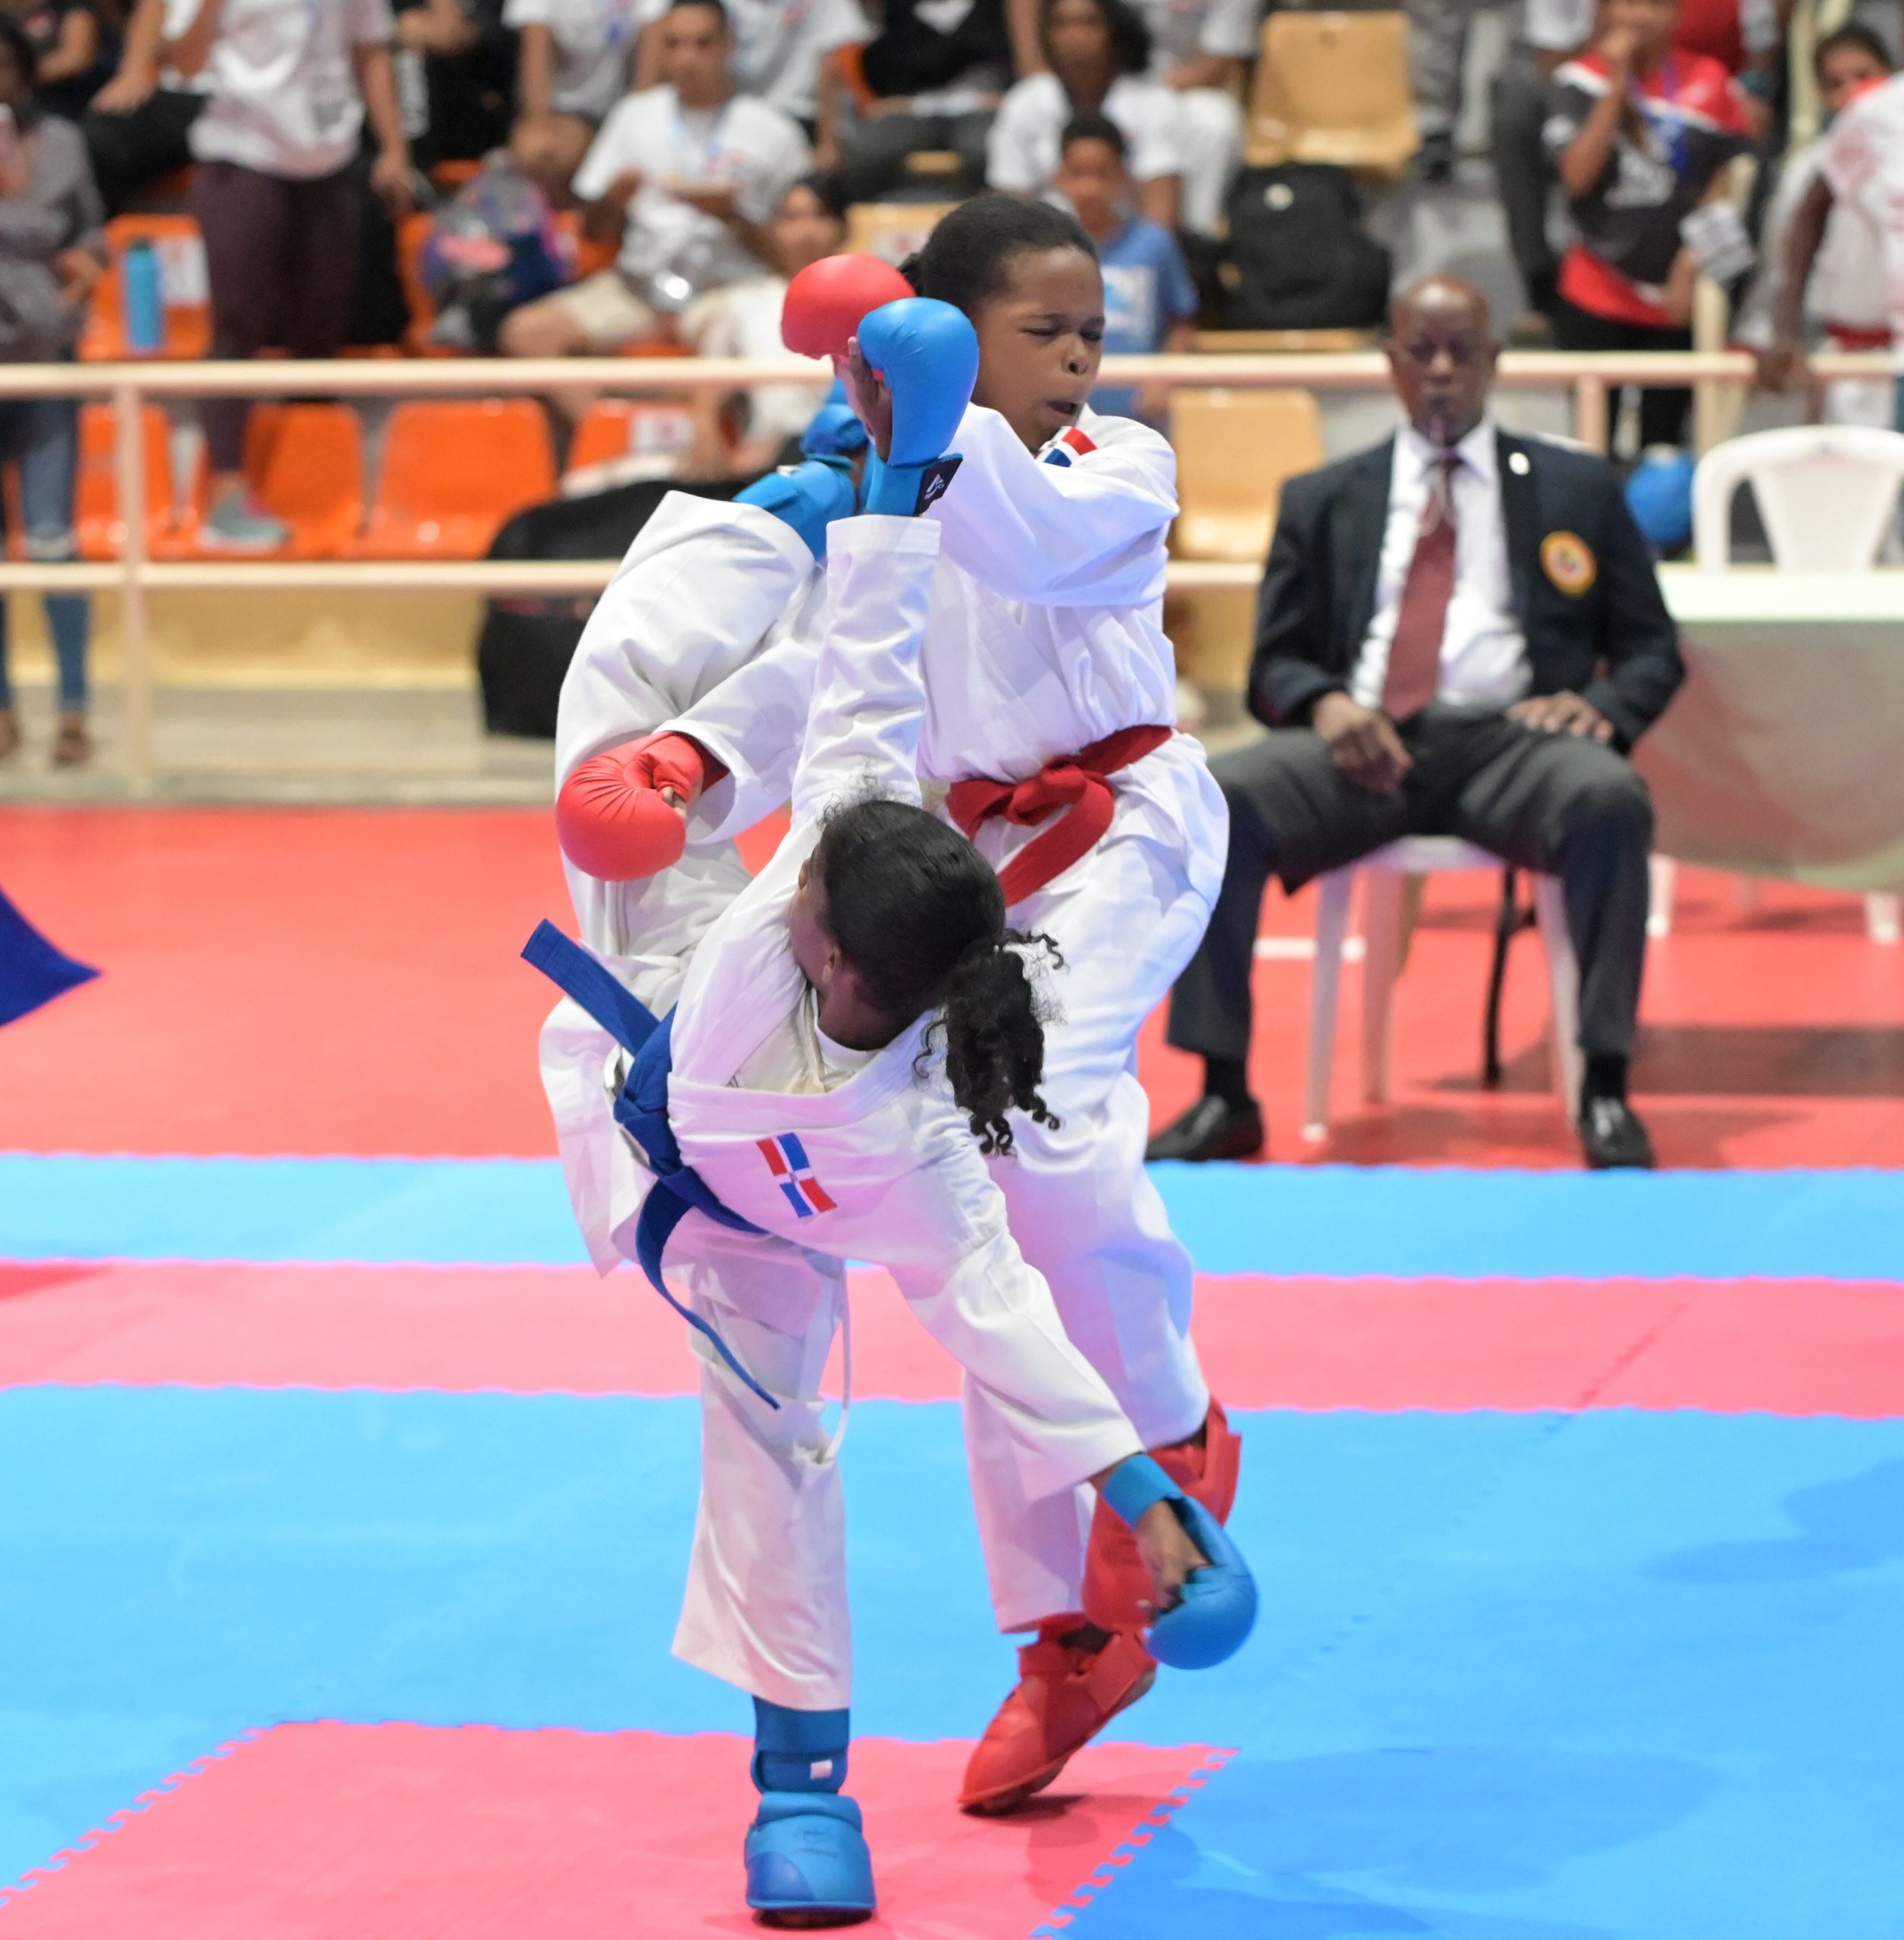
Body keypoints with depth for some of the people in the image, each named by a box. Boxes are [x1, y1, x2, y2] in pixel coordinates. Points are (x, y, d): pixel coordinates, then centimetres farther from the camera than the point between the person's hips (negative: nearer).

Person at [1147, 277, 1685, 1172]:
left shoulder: (1576, 487, 19)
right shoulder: (1321, 501, 22)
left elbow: (1652, 649, 17)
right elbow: (1275, 663, 16)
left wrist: (1603, 706, -8)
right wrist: (1322, 702, -9)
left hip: (1510, 738, -1)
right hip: (1364, 743, 1)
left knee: (1612, 798, -36)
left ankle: (1605, 1091, -31)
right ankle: (1224, 1095, -25)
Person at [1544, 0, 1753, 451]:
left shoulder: (1709, 82, 0)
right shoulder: (1581, 80, -2)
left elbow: (1728, 182, 4)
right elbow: (1578, 176, -14)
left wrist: (1692, 262, -5)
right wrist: (1616, 87, -17)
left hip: (1677, 295, 1)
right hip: (1598, 295, -1)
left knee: (1662, 439, 4)